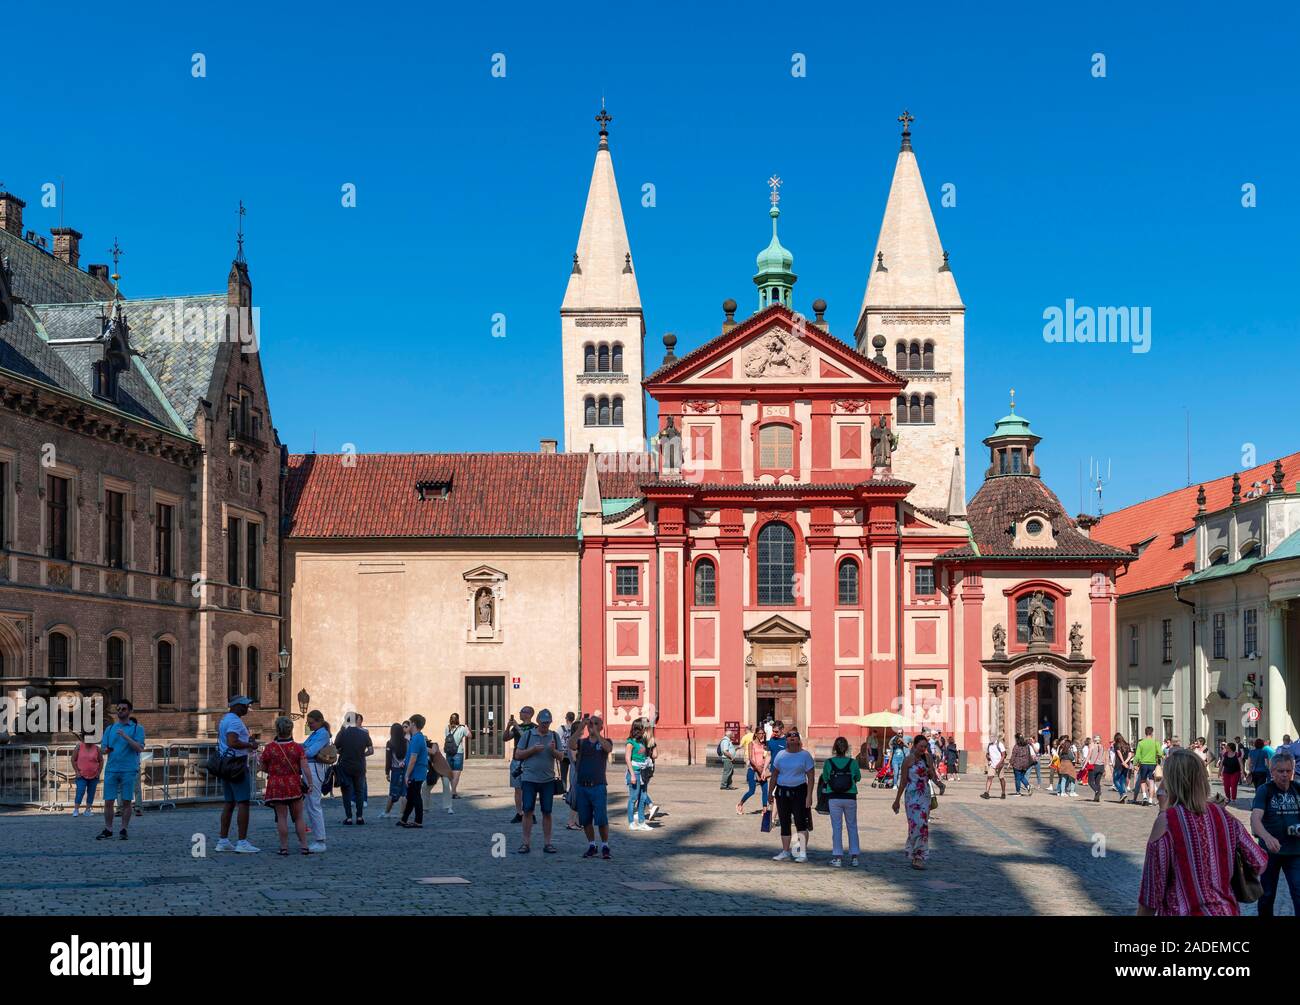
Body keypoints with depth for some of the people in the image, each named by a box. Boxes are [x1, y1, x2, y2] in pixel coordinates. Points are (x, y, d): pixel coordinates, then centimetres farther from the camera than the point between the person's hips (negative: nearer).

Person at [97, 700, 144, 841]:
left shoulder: (137, 728, 4)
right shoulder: (110, 729, 16)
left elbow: (140, 748, -8)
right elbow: (103, 747, 13)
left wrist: (125, 736, -18)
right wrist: (106, 749, -10)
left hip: (129, 770, -3)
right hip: (111, 769, 3)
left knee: (126, 801, -1)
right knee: (108, 801, 1)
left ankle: (124, 830, 7)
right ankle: (108, 830, 10)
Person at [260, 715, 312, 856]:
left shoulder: (270, 748, -6)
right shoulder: (298, 748, -5)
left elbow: (263, 767, 3)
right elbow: (305, 767, -10)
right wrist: (309, 783, -1)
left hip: (276, 785, -1)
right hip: (294, 785, 1)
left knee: (281, 817, 3)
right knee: (298, 817, 10)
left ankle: (284, 847, 2)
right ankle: (304, 846, 8)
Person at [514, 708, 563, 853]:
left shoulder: (554, 736, 8)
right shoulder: (528, 735, 3)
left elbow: (561, 758, 4)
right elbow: (518, 755, 1)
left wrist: (553, 750, -15)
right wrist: (533, 749, -12)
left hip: (548, 780, 2)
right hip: (529, 779, -1)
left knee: (547, 812, 5)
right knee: (527, 810, -3)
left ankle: (547, 843, 11)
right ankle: (526, 843, 2)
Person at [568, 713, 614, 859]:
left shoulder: (605, 741, 6)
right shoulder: (581, 742, 10)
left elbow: (608, 748, -18)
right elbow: (571, 745, -12)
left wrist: (595, 732, -19)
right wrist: (580, 727, -17)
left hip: (598, 787, -3)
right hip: (581, 786, 3)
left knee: (602, 819, -6)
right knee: (586, 820, 7)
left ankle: (605, 847, 5)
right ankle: (591, 846, 19)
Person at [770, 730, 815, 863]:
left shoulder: (805, 755, -3)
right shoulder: (780, 754, 8)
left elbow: (811, 777, -5)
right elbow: (774, 774, 14)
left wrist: (809, 796, -12)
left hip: (799, 791, -4)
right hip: (782, 791, 4)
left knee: (800, 822, -9)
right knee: (784, 823, 8)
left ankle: (803, 853, -6)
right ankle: (785, 852, 16)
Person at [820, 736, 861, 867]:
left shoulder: (828, 763, -7)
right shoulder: (853, 763, -6)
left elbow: (825, 778, 3)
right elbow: (858, 778, 6)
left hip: (834, 798, -1)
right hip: (850, 798, 1)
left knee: (836, 827, 5)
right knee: (852, 827, 12)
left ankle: (837, 856, 3)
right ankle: (854, 856, 12)